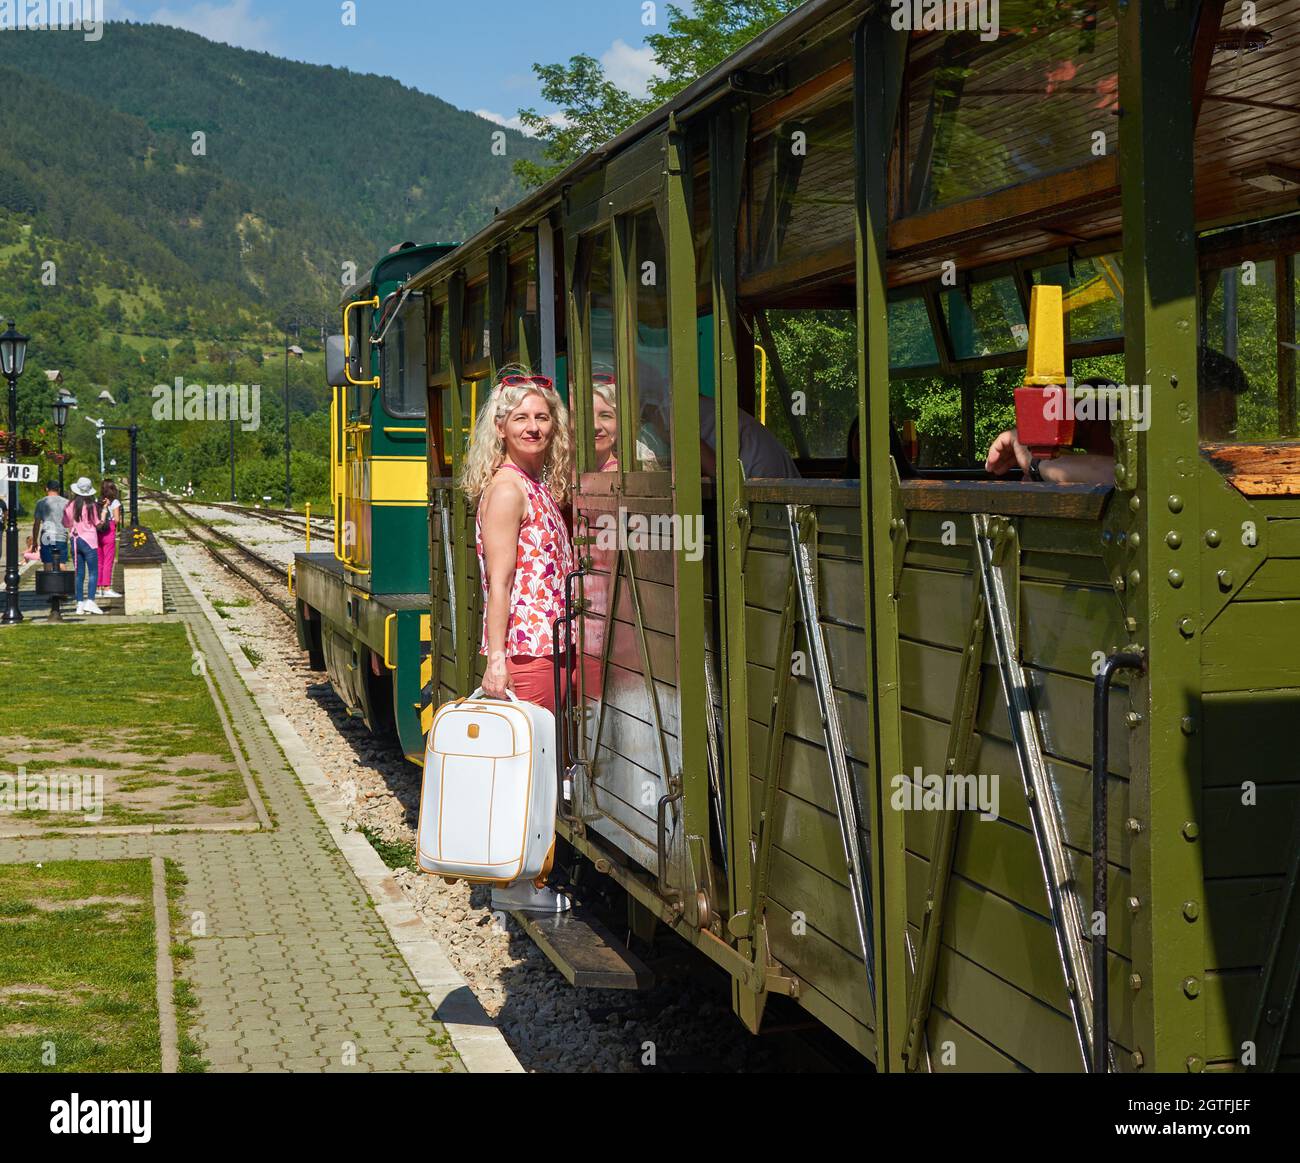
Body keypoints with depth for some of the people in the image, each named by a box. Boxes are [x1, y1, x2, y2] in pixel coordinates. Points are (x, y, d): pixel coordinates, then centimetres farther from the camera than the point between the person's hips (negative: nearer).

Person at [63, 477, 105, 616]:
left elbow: (66, 524, 6)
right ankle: (90, 600, -15)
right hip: (89, 541, -4)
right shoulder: (91, 506, -9)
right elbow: (98, 524, -3)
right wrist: (104, 511, 5)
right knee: (93, 572, -2)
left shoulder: (71, 506, 0)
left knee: (79, 573, 8)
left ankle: (80, 603, 5)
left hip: (75, 540, 4)